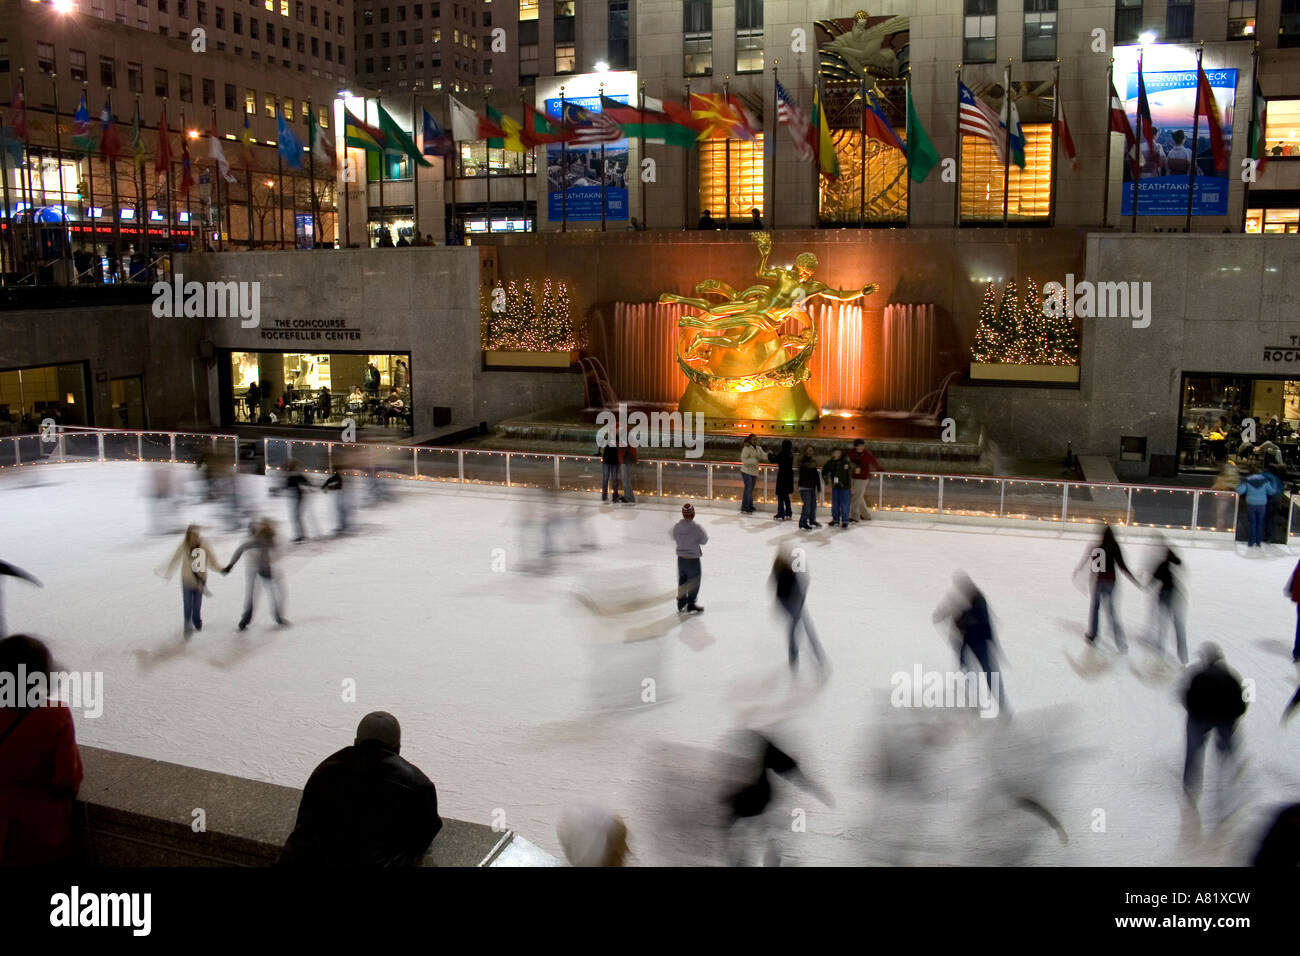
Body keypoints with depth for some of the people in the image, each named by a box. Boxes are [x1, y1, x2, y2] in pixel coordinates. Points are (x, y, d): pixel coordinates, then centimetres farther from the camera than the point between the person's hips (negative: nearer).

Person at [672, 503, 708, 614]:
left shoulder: (677, 526, -6)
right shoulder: (696, 527, -22)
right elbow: (704, 540, -12)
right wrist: (704, 533, 6)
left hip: (681, 558, 5)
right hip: (693, 558, -5)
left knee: (682, 580, 19)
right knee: (694, 582, 10)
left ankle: (681, 604, 28)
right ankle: (691, 605, 18)